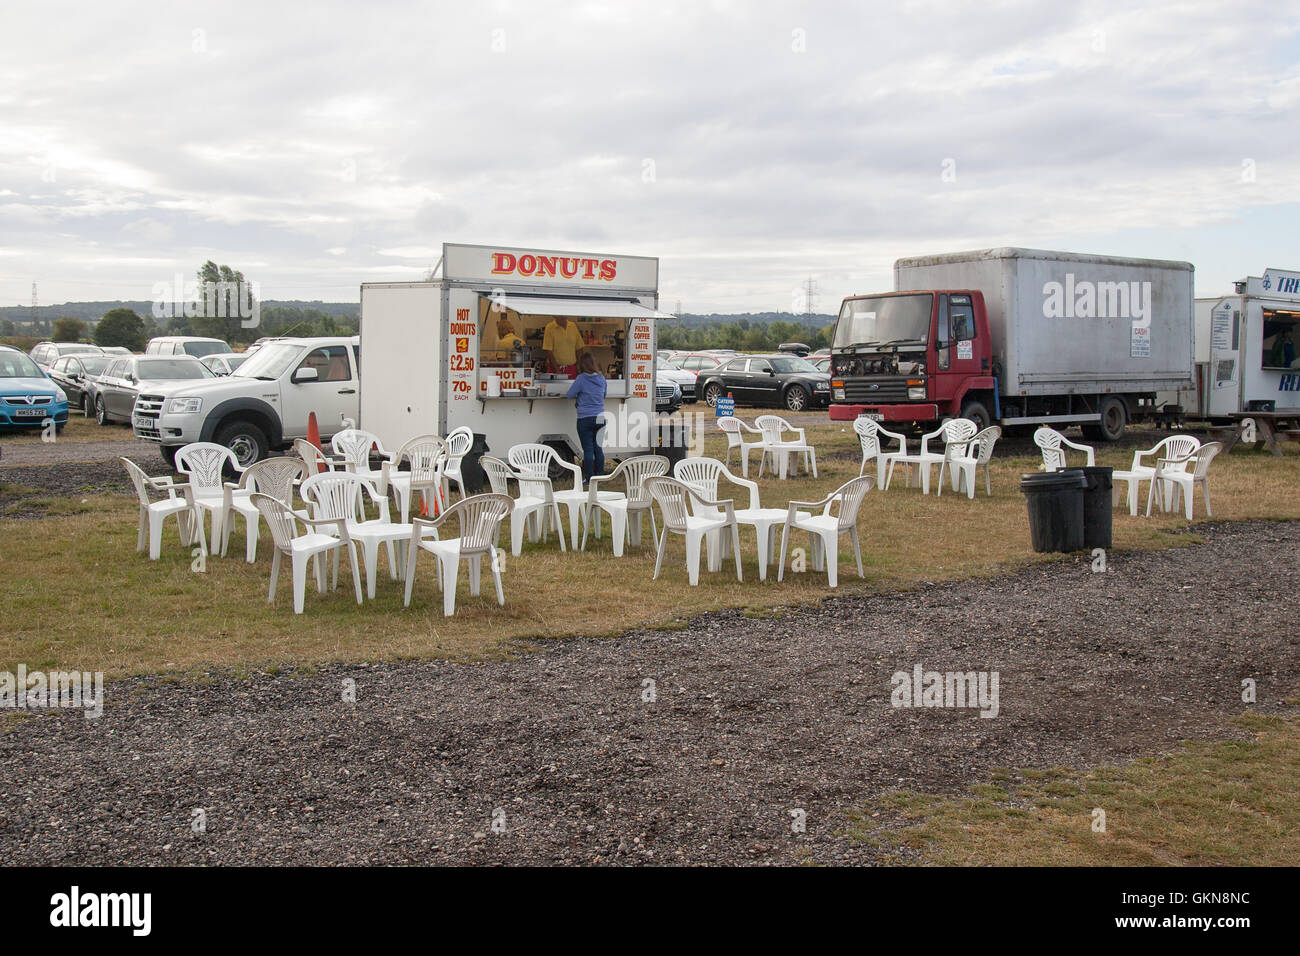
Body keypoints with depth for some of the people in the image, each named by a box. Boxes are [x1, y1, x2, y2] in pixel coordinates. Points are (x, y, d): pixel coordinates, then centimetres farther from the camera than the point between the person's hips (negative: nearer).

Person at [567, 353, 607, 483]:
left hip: (585, 419, -5)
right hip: (600, 418, 5)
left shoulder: (581, 379, -12)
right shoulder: (601, 378, 5)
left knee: (588, 449, -1)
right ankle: (599, 476, 16)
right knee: (598, 448, 12)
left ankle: (589, 478, 2)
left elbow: (570, 394, -3)